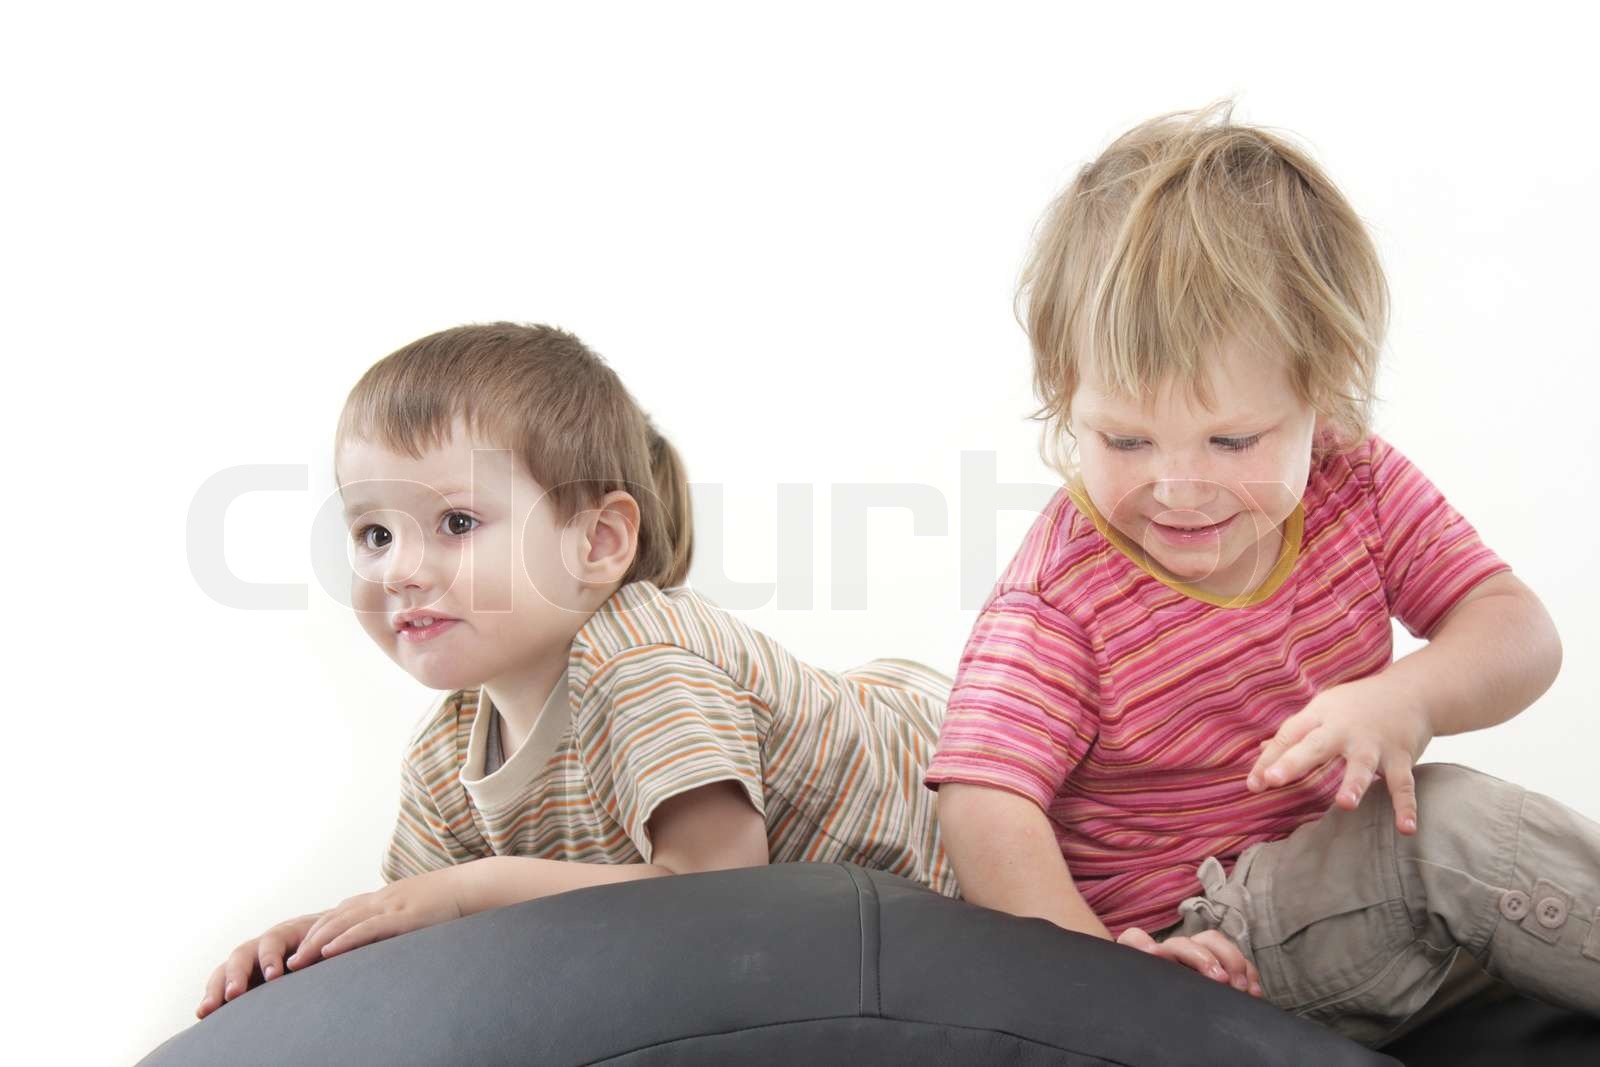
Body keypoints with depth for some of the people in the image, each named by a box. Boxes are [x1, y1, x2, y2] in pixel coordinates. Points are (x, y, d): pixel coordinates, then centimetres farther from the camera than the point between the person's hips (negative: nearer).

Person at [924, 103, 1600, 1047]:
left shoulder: (1361, 491, -4)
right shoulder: (1061, 592, -18)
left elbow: (1521, 632, -5)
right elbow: (984, 803, -24)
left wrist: (1406, 699, -27)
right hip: (1200, 947, -6)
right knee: (1456, 827, -25)